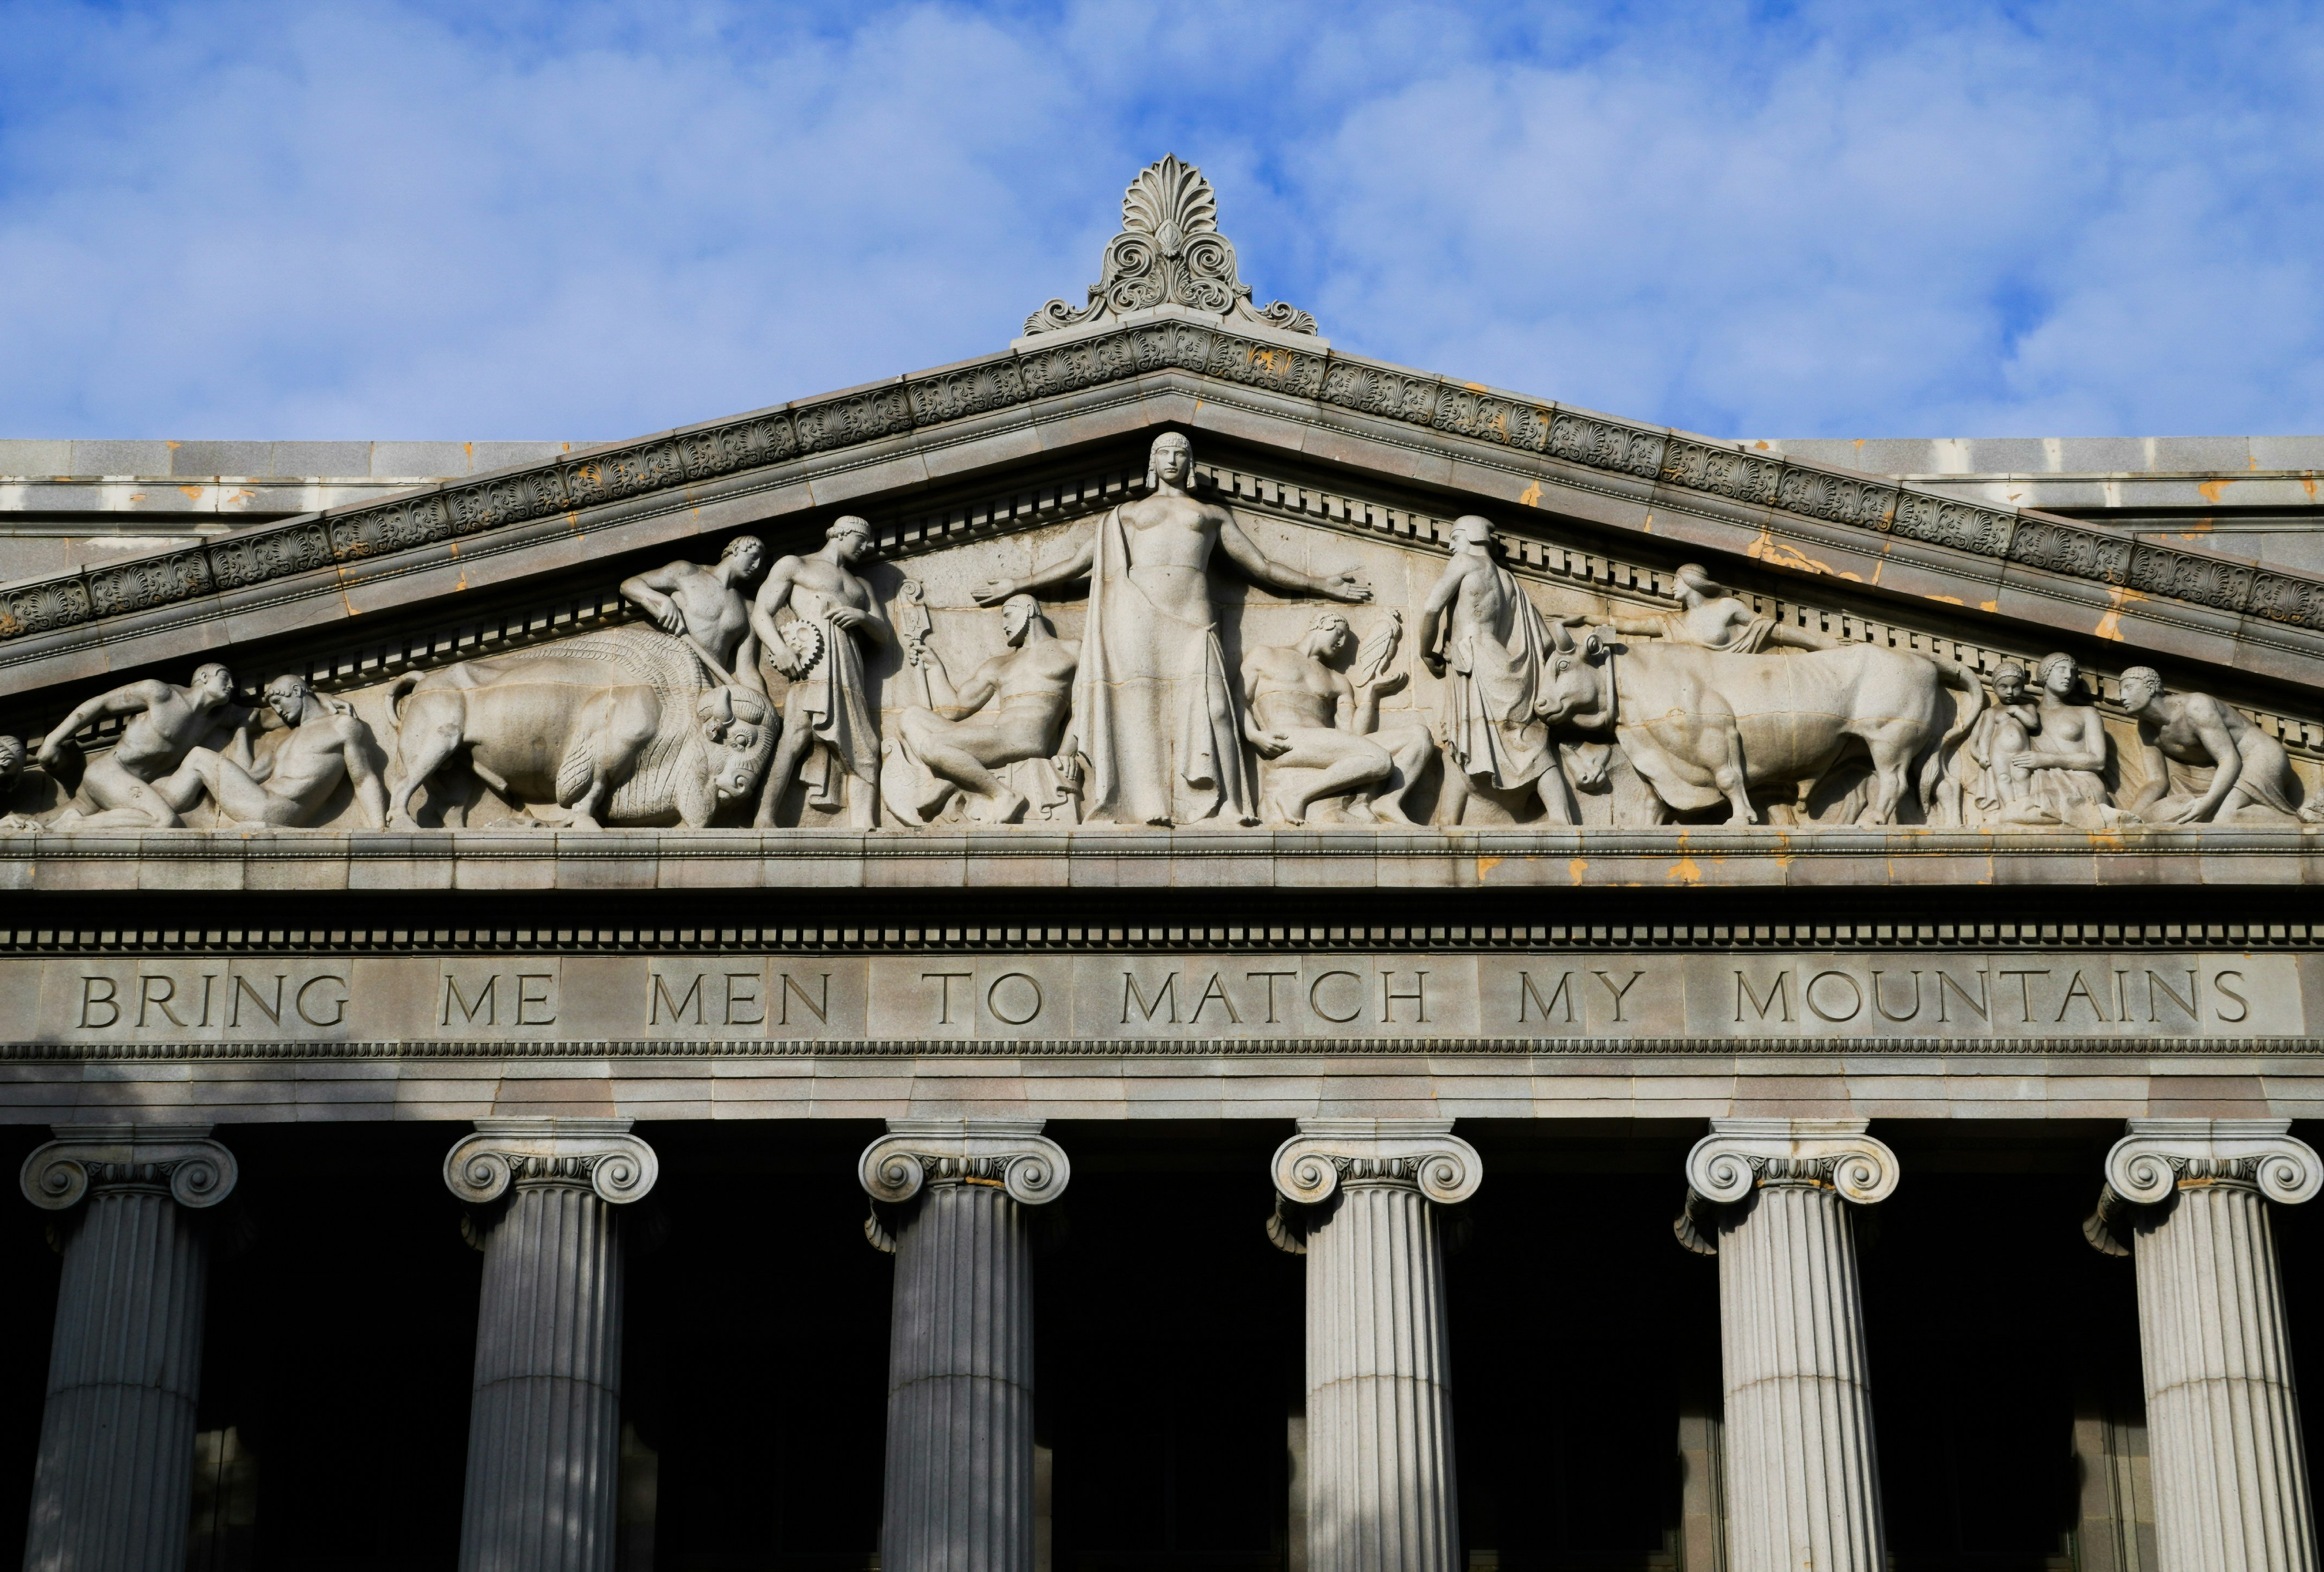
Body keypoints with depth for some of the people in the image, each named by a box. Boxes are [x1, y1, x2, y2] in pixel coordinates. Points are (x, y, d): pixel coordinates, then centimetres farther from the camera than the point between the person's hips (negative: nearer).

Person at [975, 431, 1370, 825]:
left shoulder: (1212, 514, 26)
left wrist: (1322, 585, 25)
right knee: (1138, 710, -14)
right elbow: (1077, 564, 28)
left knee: (1203, 706, -18)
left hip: (1190, 619, -1)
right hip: (1135, 614, 1)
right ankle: (1144, 807, -23)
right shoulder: (1125, 514, 26)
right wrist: (1018, 585, 26)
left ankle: (1218, 809, -27)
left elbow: (1263, 567, 28)